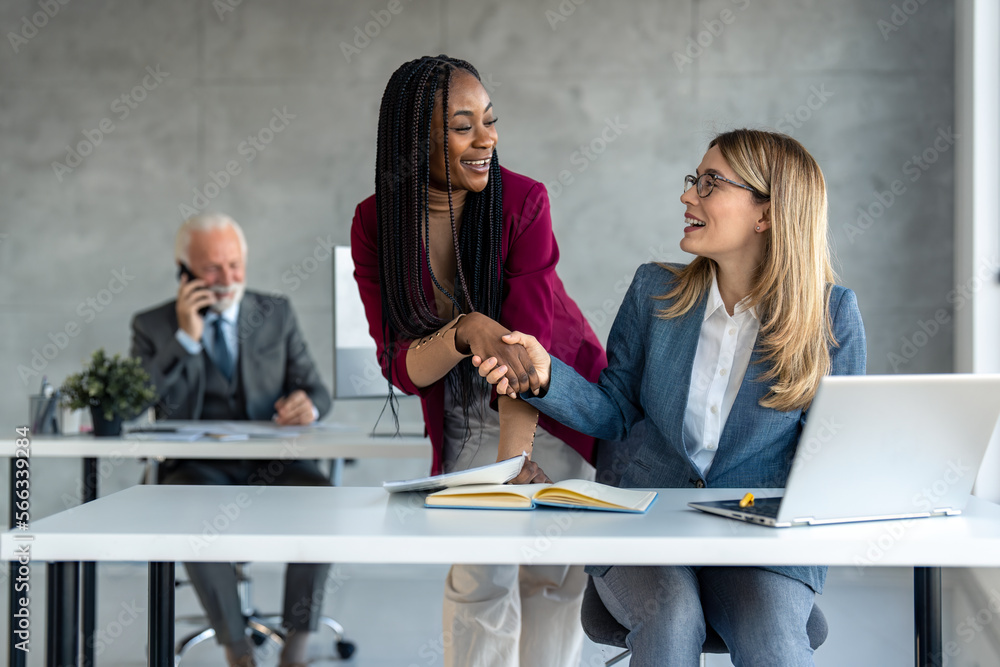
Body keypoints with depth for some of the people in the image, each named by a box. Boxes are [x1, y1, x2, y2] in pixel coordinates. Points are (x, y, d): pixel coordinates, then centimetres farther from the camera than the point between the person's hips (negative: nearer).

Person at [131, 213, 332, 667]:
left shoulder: (276, 314, 14)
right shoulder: (153, 326, 6)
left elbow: (315, 390, 10)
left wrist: (307, 404, -16)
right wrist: (186, 337, -13)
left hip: (272, 465, 2)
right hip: (199, 469, -1)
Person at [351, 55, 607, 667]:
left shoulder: (523, 201, -21)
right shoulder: (376, 224, -15)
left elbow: (527, 341, -27)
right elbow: (402, 367, -19)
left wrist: (513, 460, -38)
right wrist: (469, 331, -39)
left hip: (560, 406, -1)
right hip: (465, 422, 1)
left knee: (553, 574, -5)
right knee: (476, 577, -5)